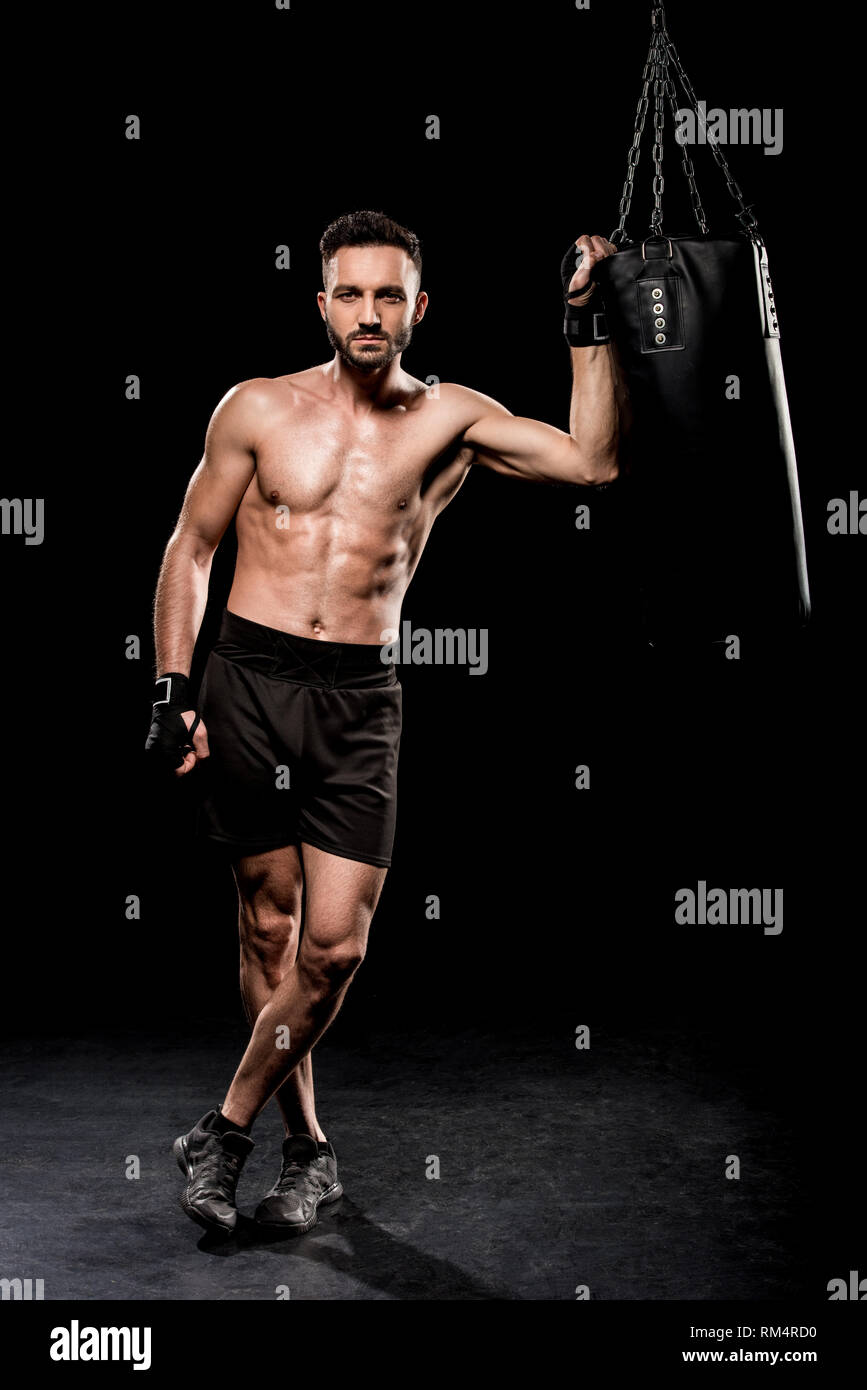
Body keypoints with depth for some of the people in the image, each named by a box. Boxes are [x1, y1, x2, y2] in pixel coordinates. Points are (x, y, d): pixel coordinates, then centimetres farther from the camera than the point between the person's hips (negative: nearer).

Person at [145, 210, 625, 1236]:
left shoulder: (449, 419, 5)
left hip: (360, 699, 0)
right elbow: (190, 547, 8)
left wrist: (584, 326, -5)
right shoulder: (258, 409, 4)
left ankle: (227, 1131, 14)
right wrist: (171, 692, 1)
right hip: (248, 685, 0)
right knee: (270, 927, 6)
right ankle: (307, 1147, 23)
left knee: (336, 942, -7)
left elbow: (591, 462, -4)